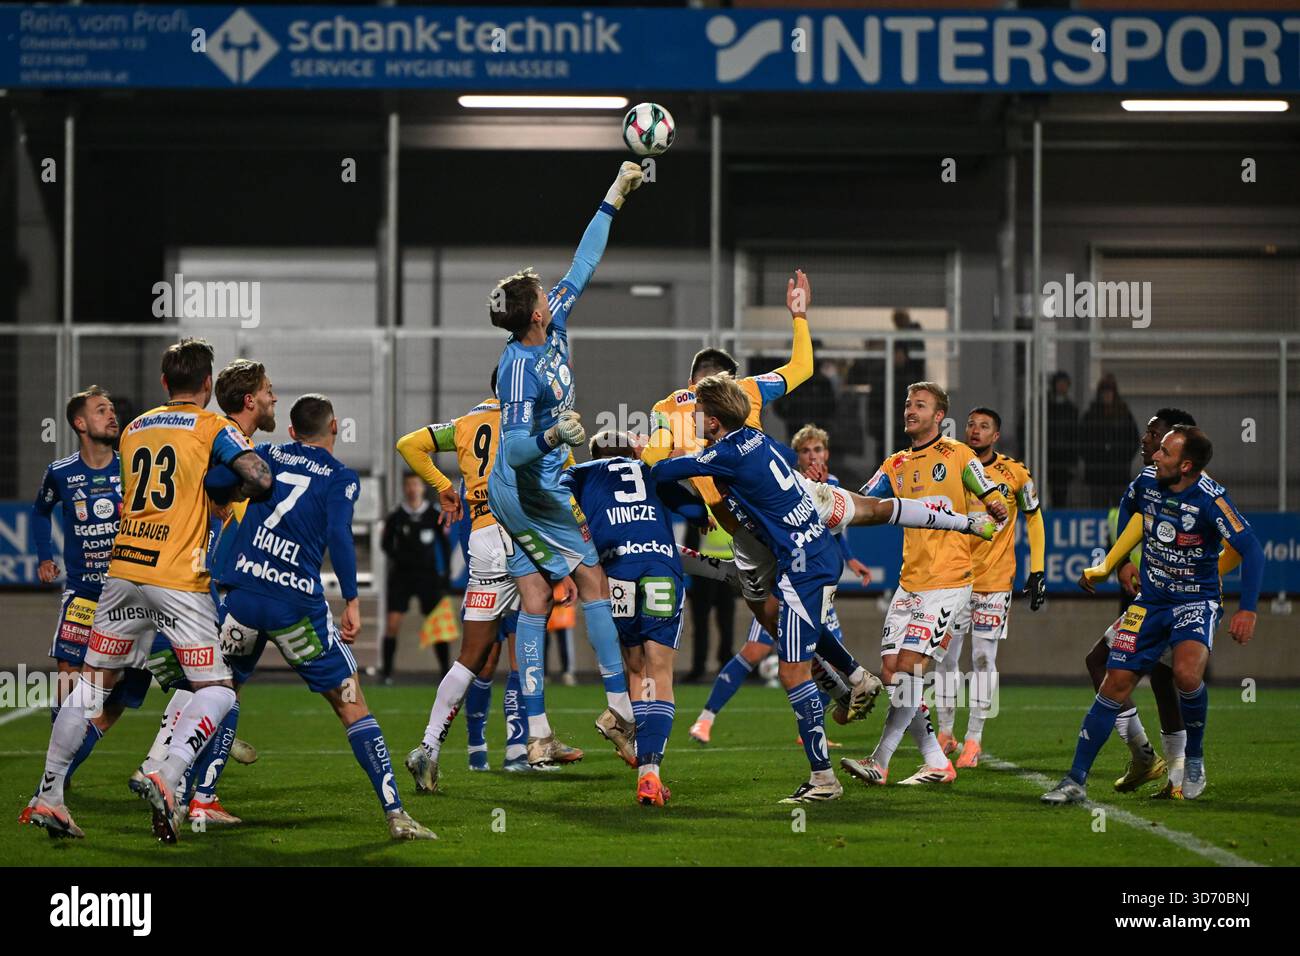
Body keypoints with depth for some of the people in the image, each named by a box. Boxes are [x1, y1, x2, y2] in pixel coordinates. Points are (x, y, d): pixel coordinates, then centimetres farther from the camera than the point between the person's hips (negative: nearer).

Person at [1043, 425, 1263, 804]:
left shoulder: (1210, 498, -21)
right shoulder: (1146, 480, -5)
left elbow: (1251, 550, -21)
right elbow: (1125, 509, 20)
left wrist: (1247, 609, -28)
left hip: (1197, 602, -5)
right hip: (1150, 600, 5)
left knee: (1187, 674, -31)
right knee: (1115, 684, -3)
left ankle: (1194, 759, -4)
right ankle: (1076, 781, 3)